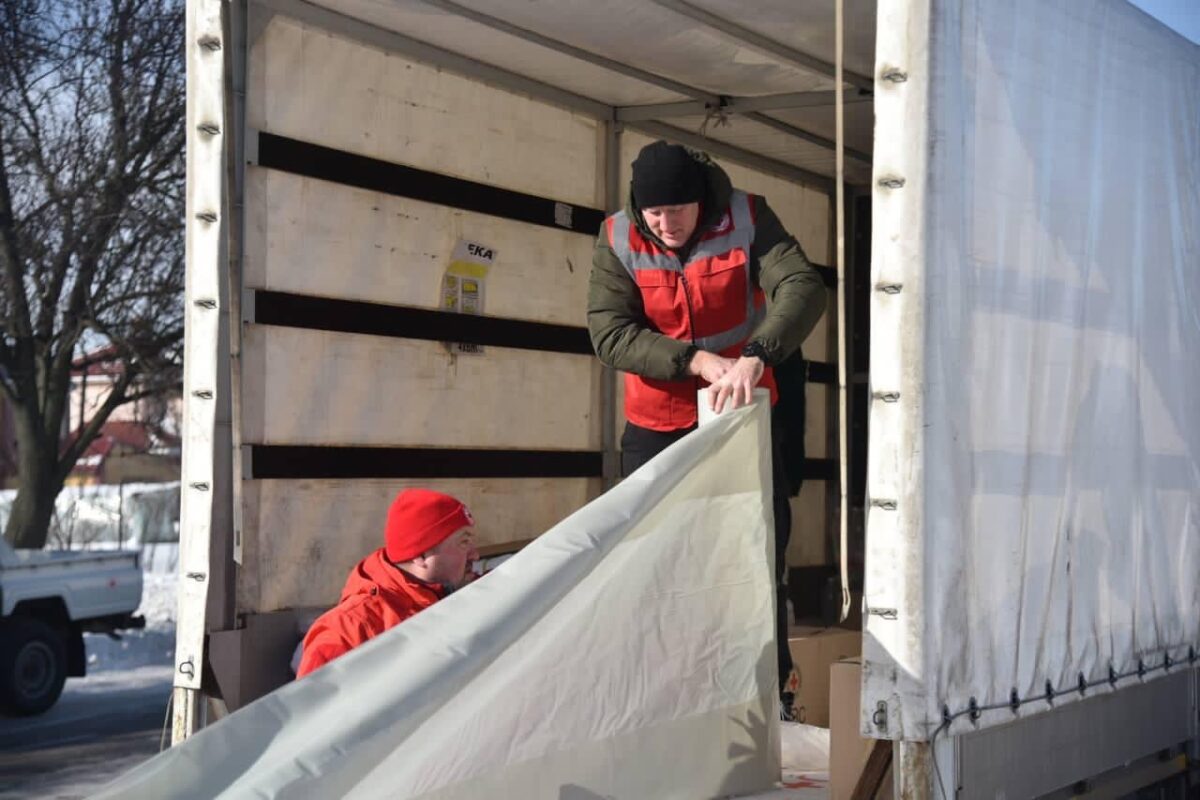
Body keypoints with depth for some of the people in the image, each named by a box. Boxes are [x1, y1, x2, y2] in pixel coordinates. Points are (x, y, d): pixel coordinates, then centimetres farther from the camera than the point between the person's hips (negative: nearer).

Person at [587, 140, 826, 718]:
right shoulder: (617, 239, -11)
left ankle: (774, 690, 16)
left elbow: (803, 288, -27)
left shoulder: (747, 219, -14)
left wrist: (756, 355, -44)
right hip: (656, 425, 1)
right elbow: (609, 331, -19)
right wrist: (697, 361, -31)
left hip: (745, 413, 0)